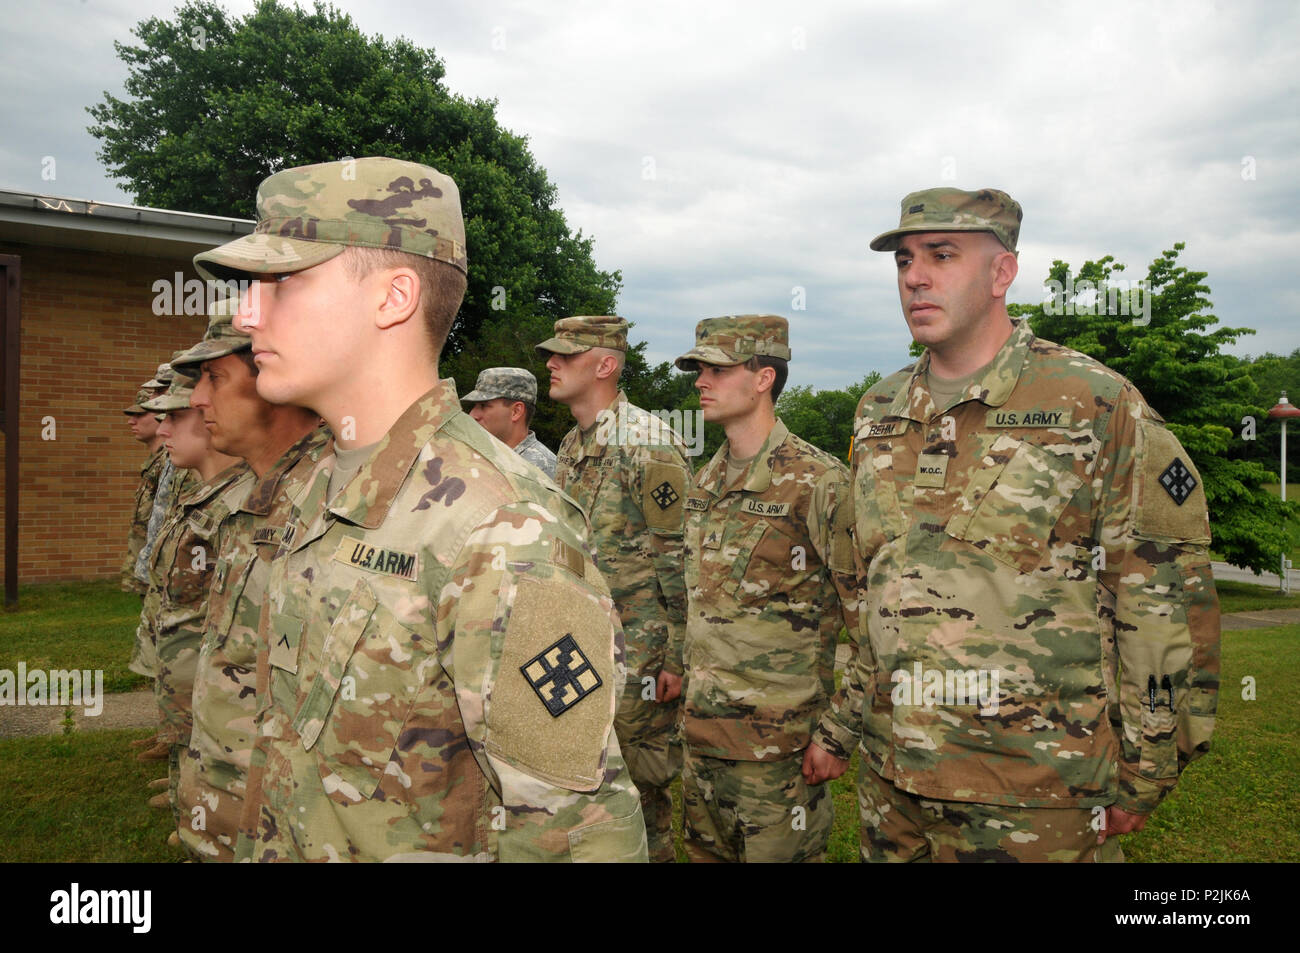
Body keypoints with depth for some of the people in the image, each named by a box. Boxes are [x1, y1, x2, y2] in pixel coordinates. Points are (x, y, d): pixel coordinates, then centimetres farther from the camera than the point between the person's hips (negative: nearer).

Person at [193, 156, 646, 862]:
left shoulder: (508, 539, -29)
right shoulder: (326, 490, 0)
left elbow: (581, 828, -25)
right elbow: (284, 728, 9)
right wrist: (254, 846, 13)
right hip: (287, 844, 8)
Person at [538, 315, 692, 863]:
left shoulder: (648, 444, -14)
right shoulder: (571, 447, 12)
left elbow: (678, 556, -15)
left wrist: (674, 655, -15)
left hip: (635, 647, -8)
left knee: (637, 779, 4)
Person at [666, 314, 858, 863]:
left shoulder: (817, 482, -15)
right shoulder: (708, 481, 10)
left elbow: (863, 614, -14)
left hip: (776, 737, -7)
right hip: (701, 728, 8)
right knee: (706, 851, 20)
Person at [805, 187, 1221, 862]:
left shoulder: (1097, 406, -7)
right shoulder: (878, 415, 8)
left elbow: (1169, 596, -6)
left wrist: (1144, 774, -5)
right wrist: (838, 727, 14)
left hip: (1036, 786, -4)